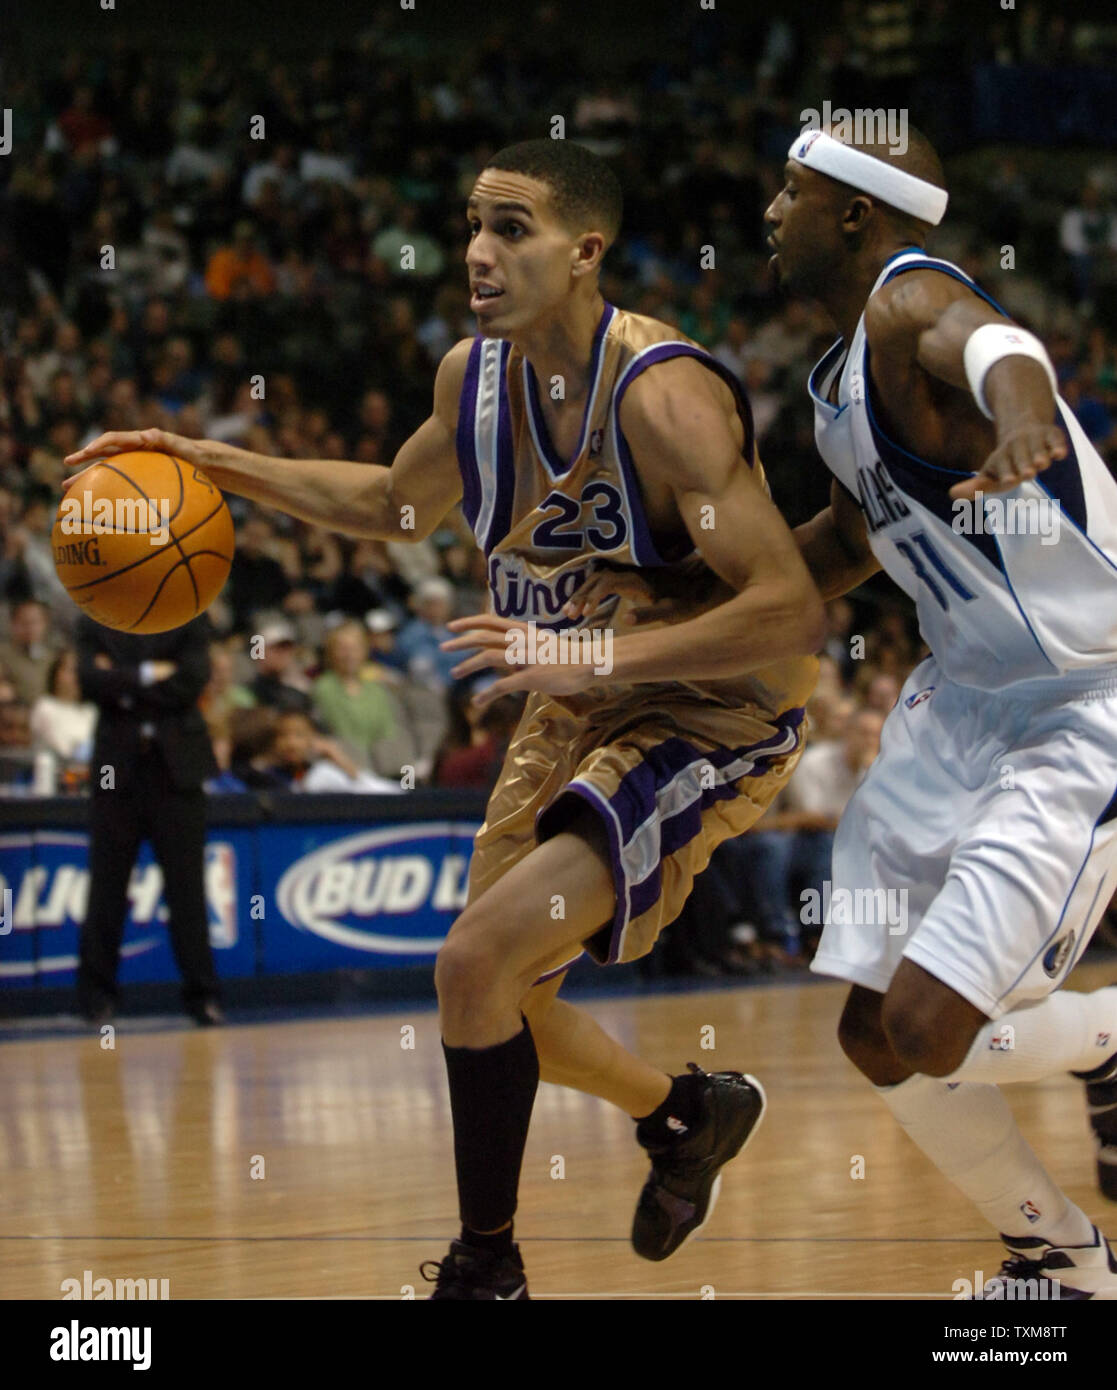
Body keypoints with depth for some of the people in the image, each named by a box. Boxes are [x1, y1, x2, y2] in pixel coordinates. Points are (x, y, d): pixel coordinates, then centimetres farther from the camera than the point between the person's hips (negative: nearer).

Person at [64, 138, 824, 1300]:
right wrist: (214, 464, 7)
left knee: (478, 960, -21)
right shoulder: (472, 376, -4)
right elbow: (396, 506, 18)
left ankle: (486, 1271, -4)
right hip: (578, 711, 9)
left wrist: (594, 654, -40)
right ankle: (689, 1116, 44)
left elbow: (790, 613, -33)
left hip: (709, 717, -8)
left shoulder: (662, 399, -28)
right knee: (502, 999, 16)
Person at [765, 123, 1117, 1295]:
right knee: (880, 1041, 6)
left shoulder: (911, 304, -18)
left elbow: (992, 342, -44)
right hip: (963, 704, 10)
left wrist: (1020, 407, -68)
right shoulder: (842, 375, 11)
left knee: (927, 1032, -19)